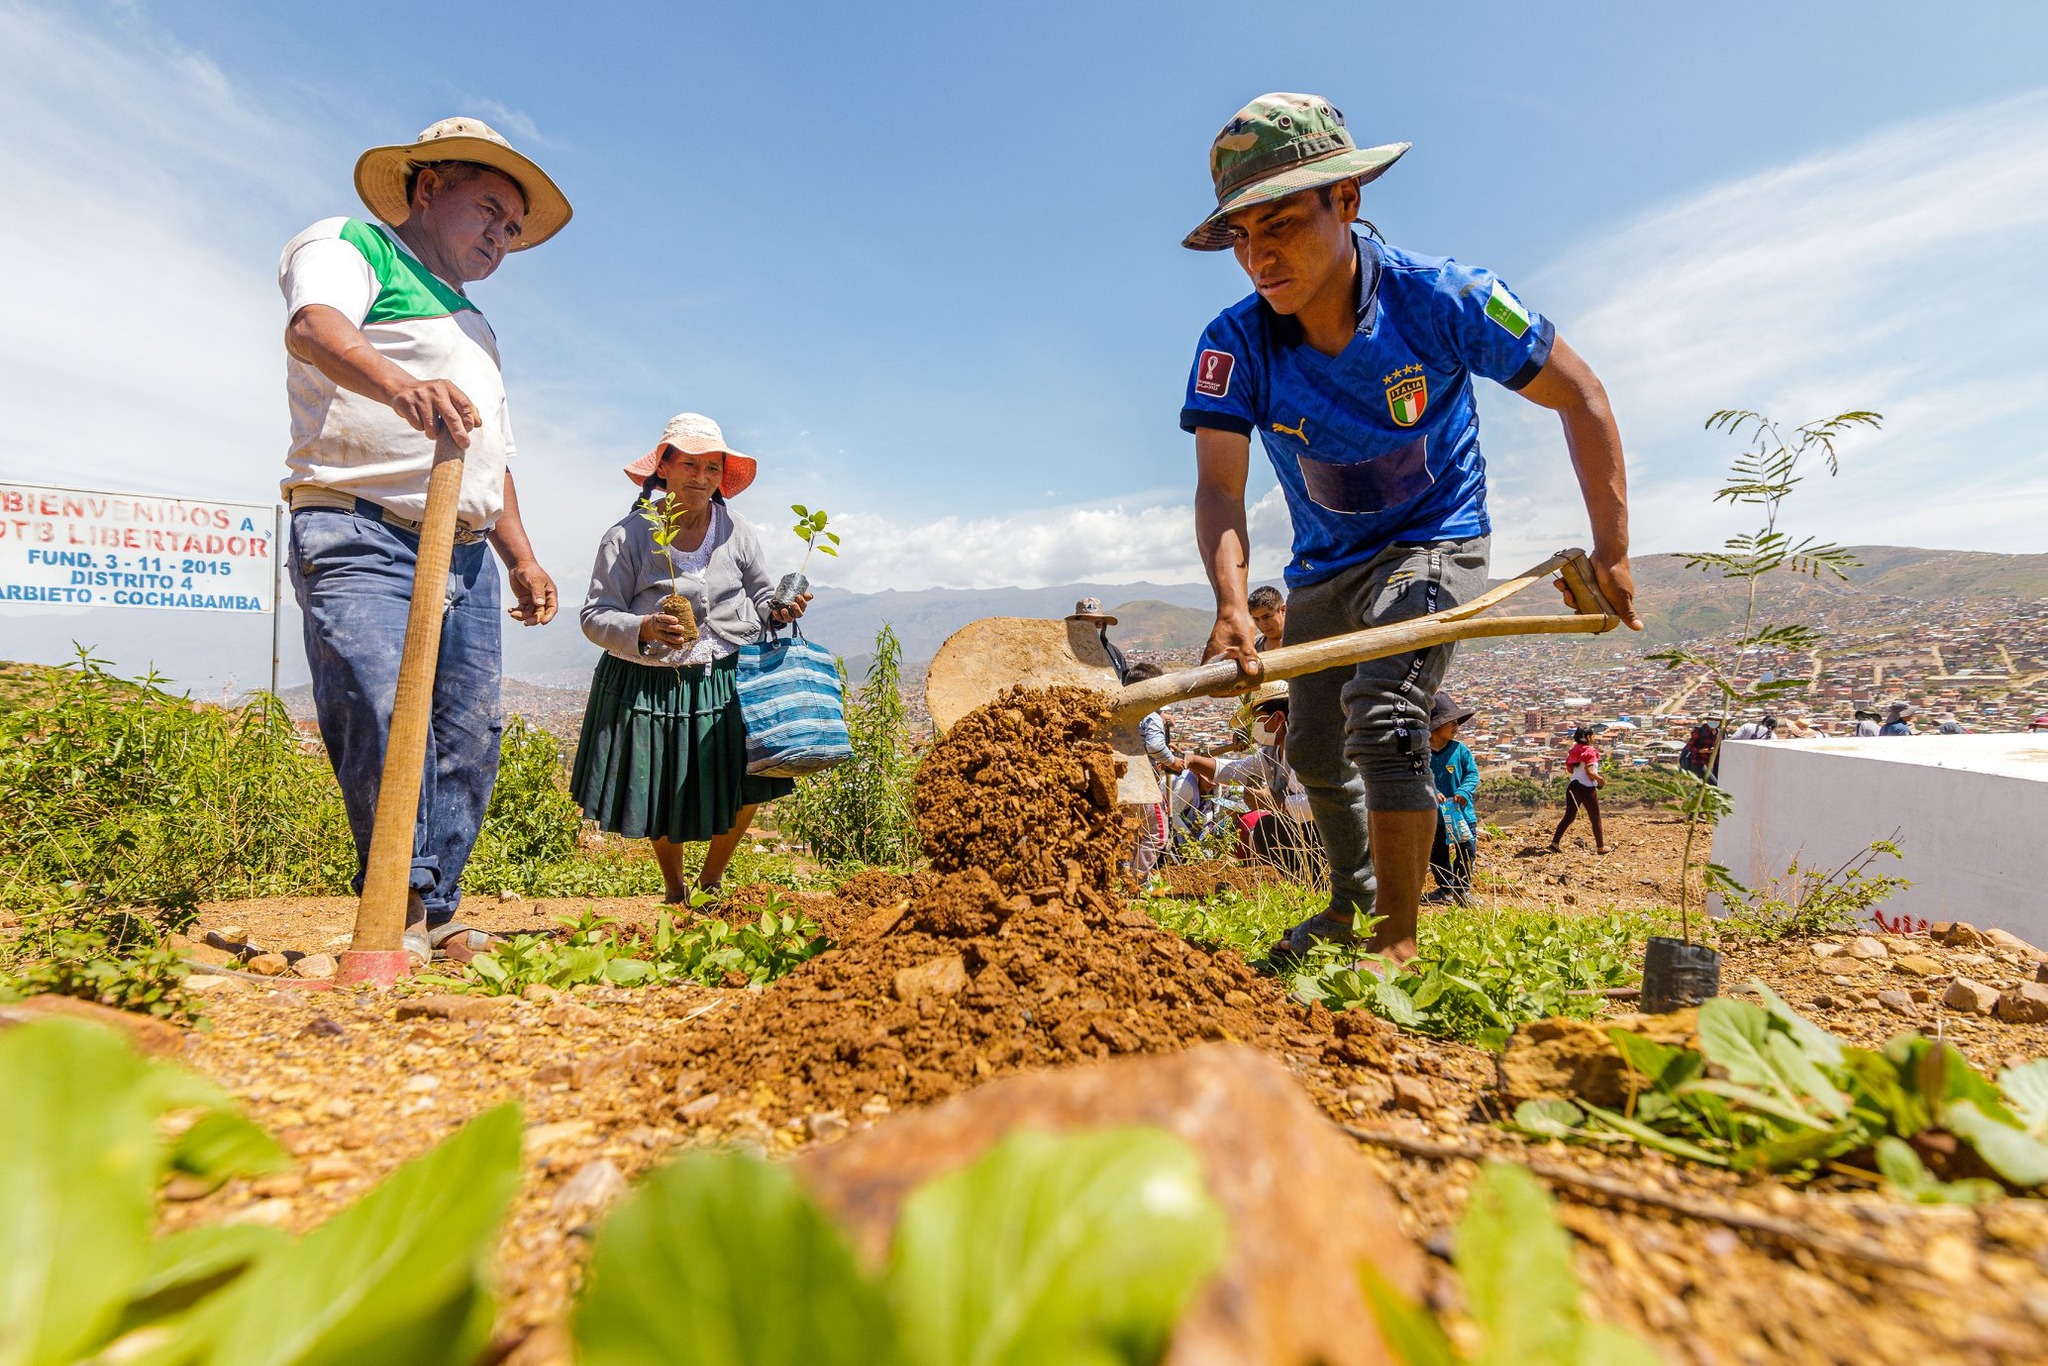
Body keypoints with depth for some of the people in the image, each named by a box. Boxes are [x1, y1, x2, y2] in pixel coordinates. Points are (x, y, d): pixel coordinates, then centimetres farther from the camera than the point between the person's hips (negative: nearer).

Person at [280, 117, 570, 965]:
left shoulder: (470, 323, 31)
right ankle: (397, 907, -11)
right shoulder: (347, 246, 6)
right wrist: (399, 384, -39)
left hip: (464, 552, 7)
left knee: (469, 734, 0)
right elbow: (315, 327, -19)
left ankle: (433, 920, 7)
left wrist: (521, 558, 24)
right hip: (360, 533, -7)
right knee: (383, 716, -19)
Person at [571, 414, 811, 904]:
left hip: (726, 681, 2)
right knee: (662, 797, 9)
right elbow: (595, 616, -9)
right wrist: (644, 630, -28)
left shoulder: (739, 532, 1)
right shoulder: (627, 536, -8)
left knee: (744, 790, -3)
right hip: (648, 686, -2)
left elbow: (761, 597, 12)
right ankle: (673, 888, 38)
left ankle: (710, 883, 24)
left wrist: (780, 611, -11)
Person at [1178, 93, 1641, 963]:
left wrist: (1611, 554, -13)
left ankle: (1397, 941, -15)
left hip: (1432, 543, -4)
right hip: (1323, 566, 4)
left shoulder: (1441, 301, -23)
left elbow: (1579, 397, -12)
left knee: (1383, 712, -29)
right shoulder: (1234, 345, -19)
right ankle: (1351, 900, 42)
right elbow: (1220, 488, -29)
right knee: (1314, 750, 15)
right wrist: (1232, 605, -48)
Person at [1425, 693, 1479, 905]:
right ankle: (1445, 888, 28)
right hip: (1435, 815, 0)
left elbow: (1472, 773, -2)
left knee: (1467, 851, 2)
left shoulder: (1461, 749, -3)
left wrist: (1464, 792, -19)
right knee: (1437, 854, 10)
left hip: (1463, 812, 0)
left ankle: (1461, 888, 20)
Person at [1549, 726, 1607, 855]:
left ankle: (1555, 843, 1)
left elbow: (1569, 770, 14)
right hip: (1586, 788, -7)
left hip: (1573, 786, 7)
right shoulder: (1590, 752, -13)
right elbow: (1590, 772, -20)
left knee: (1569, 816, 10)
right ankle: (1600, 847, 18)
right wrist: (1601, 780, -6)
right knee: (1595, 819, 8)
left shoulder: (1573, 751, 10)